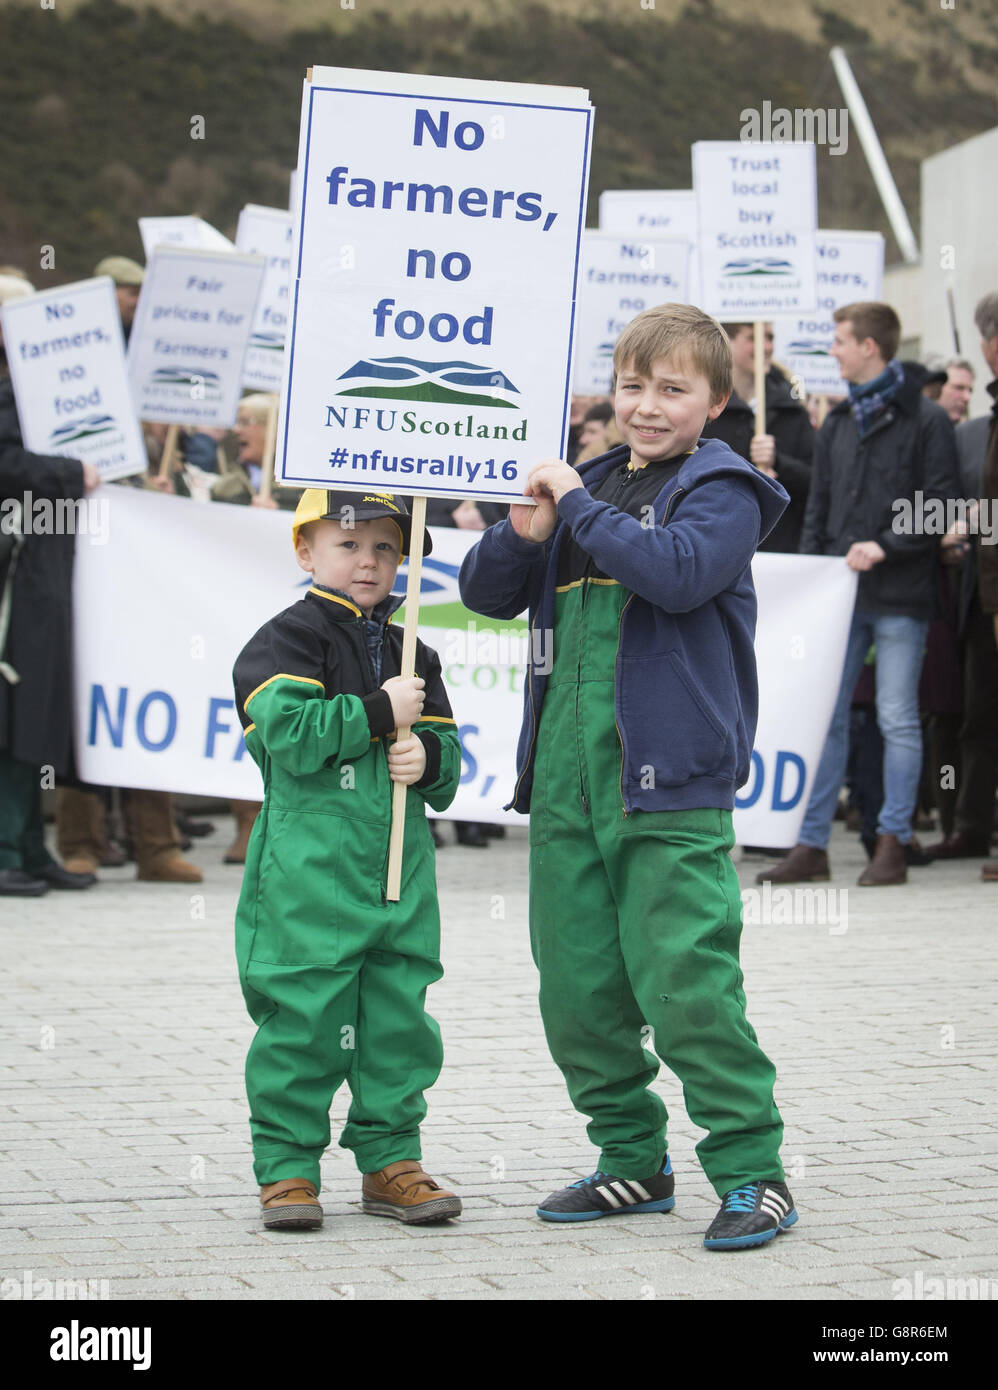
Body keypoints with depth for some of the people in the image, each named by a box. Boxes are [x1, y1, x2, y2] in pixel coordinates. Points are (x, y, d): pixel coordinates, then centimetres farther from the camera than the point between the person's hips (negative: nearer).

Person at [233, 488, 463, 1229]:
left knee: (399, 1019, 7)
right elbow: (289, 732, -17)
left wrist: (427, 757, -5)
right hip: (309, 869, -6)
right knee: (303, 1015, -5)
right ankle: (287, 1167, 4)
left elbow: (447, 751, 18)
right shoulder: (288, 638, -2)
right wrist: (379, 712, -14)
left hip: (400, 869, 6)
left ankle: (391, 1160, 17)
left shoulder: (412, 652, 16)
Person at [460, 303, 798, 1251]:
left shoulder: (722, 491, -1)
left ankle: (750, 1169, -2)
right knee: (576, 984, 9)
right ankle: (633, 1160, 23)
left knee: (685, 979, -11)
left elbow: (678, 571, -22)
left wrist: (577, 504, -15)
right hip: (567, 776, 7)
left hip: (670, 780, -7)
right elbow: (487, 594, 17)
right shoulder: (591, 483, 17)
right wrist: (525, 531, -3)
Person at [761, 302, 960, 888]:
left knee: (898, 720, -1)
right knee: (826, 718, 3)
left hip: (901, 598, -6)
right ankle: (812, 845, 6)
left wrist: (885, 547, -15)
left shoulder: (925, 419, -2)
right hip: (840, 595, 6)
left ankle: (893, 844, 5)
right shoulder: (837, 425, 17)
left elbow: (941, 505, -7)